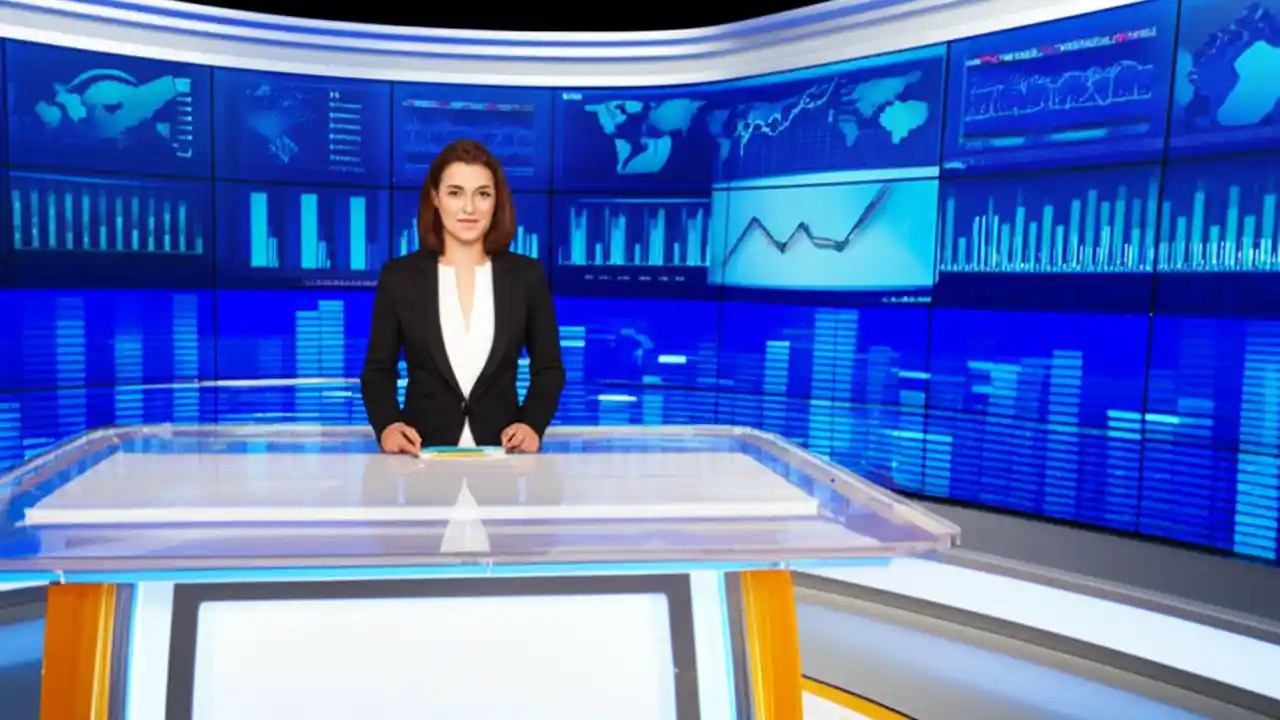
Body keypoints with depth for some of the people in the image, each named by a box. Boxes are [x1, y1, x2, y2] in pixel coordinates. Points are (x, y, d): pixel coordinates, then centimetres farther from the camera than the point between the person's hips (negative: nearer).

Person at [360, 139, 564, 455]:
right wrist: (387, 425, -12)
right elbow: (378, 370, 7)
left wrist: (532, 425, -9)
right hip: (423, 450, 1)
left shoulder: (527, 275, 4)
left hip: (500, 448, 0)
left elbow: (548, 368, 8)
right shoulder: (399, 276, 3)